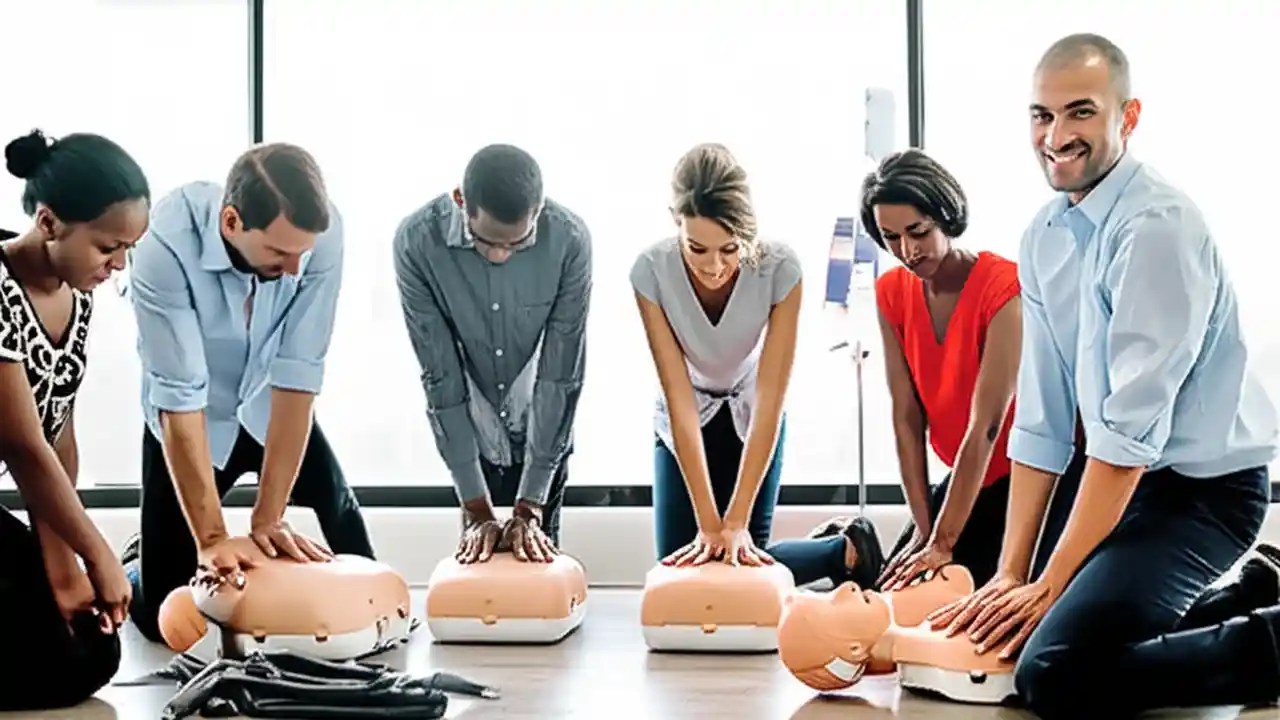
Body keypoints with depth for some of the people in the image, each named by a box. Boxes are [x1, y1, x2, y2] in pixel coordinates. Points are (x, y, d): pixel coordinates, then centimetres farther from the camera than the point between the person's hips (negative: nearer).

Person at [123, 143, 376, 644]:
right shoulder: (166, 245, -35)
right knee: (162, 615, -2)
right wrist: (212, 537, -32)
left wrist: (268, 517, -26)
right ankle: (134, 565, 32)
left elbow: (298, 375, -27)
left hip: (270, 407, 2)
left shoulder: (322, 231, -29)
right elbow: (180, 400, -33)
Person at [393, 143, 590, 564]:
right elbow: (441, 377, -23)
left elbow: (561, 375, -23)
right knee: (477, 563, 5)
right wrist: (477, 512, -22)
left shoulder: (569, 240, -27)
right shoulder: (417, 241, -27)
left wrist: (529, 511, -24)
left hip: (543, 429, 0)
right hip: (469, 430, 0)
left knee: (540, 553, 5)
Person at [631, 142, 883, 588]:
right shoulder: (651, 271, -28)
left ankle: (851, 551, 15)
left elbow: (770, 397, -28)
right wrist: (708, 523, -29)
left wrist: (736, 522, -30)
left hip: (750, 415, -2)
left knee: (743, 561, -11)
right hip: (686, 417, 2)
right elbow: (679, 397, -27)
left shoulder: (780, 268, -31)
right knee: (679, 570, -3)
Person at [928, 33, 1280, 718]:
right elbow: (1039, 422, 3)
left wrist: (1048, 585, -19)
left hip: (1199, 488, -8)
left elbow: (1131, 430, -23)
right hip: (1106, 473, 9)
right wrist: (1011, 574, -2)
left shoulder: (1158, 226, -21)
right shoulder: (1044, 236, 3)